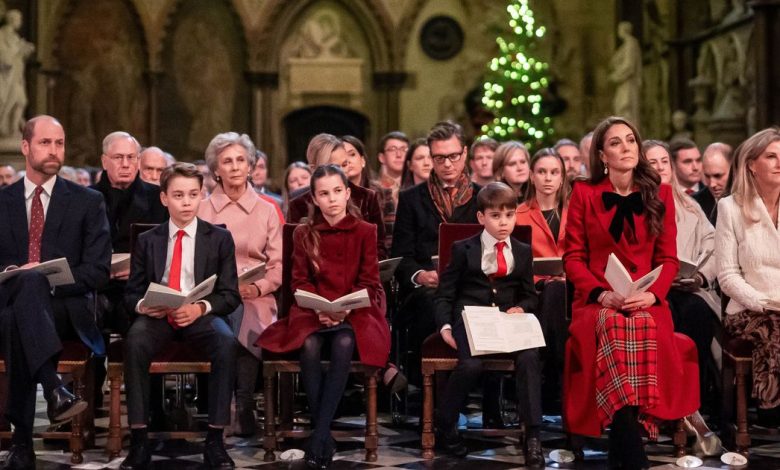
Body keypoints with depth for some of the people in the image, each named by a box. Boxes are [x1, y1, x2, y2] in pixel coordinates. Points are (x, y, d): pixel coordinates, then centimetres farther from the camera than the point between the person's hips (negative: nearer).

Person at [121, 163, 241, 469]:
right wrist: (142, 305, -13)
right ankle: (139, 441, -29)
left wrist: (200, 307, -18)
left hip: (201, 316, -1)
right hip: (157, 315, 1)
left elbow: (230, 295, 3)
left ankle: (215, 440, -27)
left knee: (227, 343, -34)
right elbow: (132, 293, 13)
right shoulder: (147, 241, 13)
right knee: (135, 342, -34)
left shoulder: (220, 239, 8)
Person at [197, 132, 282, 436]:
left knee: (245, 330, -33)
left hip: (255, 300, 0)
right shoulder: (202, 210, 13)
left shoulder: (266, 210, 13)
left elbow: (278, 265, 8)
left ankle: (243, 407, -20)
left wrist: (258, 287, -12)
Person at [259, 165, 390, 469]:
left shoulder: (365, 231, 3)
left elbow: (368, 282, 0)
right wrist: (320, 309, -14)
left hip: (354, 311, -1)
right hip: (313, 310, 1)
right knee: (310, 346, -32)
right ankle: (324, 435, -24)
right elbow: (300, 281, 4)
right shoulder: (303, 233, 7)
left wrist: (345, 308, -17)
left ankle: (320, 434, -32)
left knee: (344, 344, -34)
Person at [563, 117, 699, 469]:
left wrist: (652, 294, -12)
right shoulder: (584, 194, 8)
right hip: (597, 301, -1)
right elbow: (573, 258, 4)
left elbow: (668, 258, 8)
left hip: (646, 302, 1)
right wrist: (602, 294, -13)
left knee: (647, 331, -36)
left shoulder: (660, 194, 12)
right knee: (612, 329, -37)